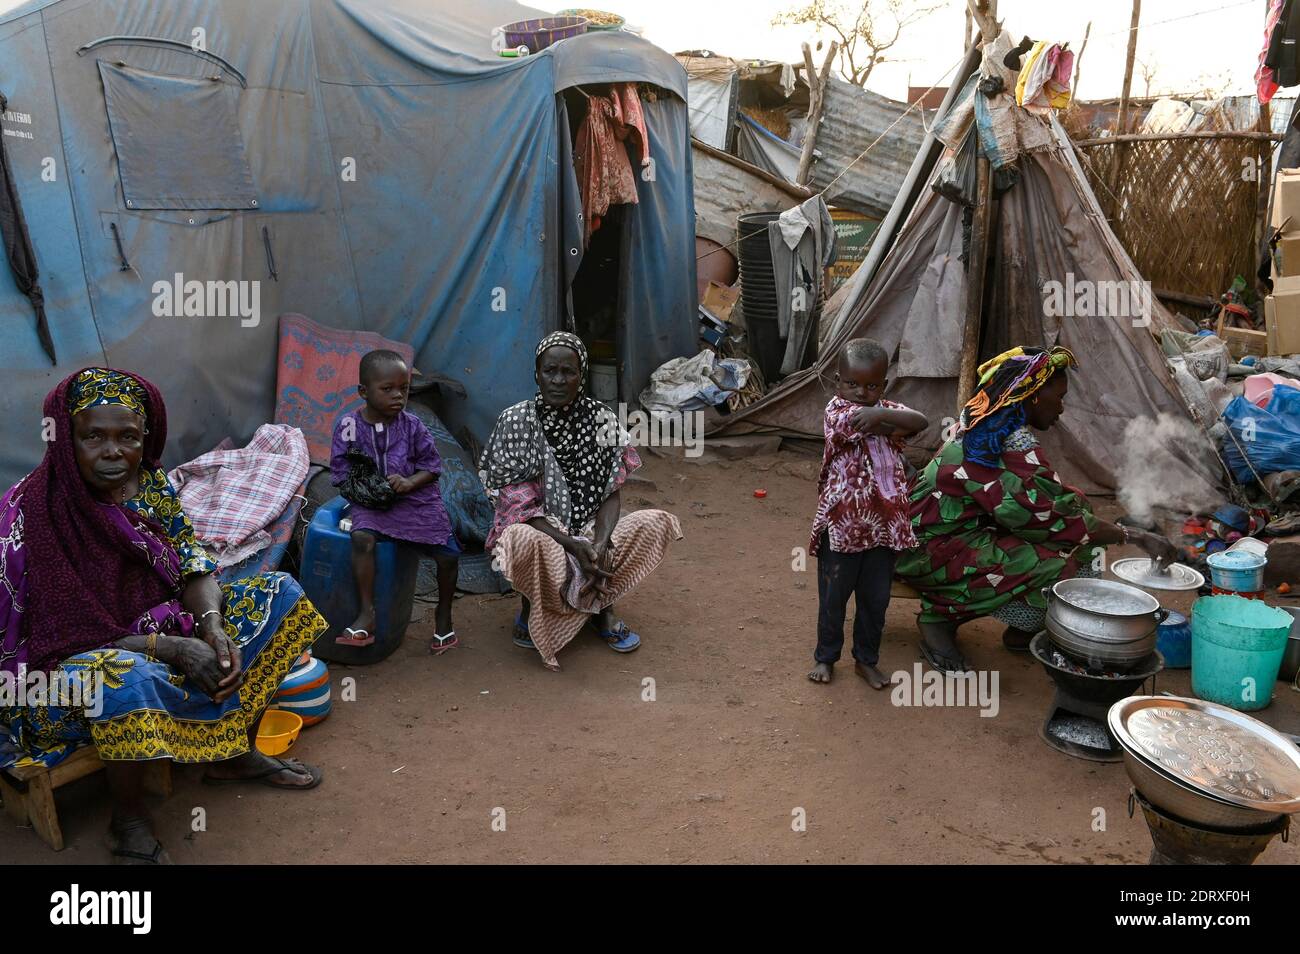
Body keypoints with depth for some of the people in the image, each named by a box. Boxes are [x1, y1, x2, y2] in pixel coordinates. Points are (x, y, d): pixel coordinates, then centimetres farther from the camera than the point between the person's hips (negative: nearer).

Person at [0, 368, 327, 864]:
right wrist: (173, 648, -28)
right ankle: (128, 819, -11)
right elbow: (59, 636, -22)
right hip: (66, 669, -7)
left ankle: (235, 754, 6)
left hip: (164, 628, 7)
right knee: (122, 677, -41)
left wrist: (214, 629, -24)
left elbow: (193, 567, -3)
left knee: (279, 592, -3)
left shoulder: (152, 483, -4)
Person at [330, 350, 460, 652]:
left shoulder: (412, 425, -2)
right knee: (362, 537, -34)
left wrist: (410, 482, -16)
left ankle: (443, 615, 15)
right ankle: (367, 614, -24)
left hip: (415, 497, 1)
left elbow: (431, 465, 3)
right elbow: (340, 472, 1)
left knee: (448, 553, -11)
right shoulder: (349, 425, -4)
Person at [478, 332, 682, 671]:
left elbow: (611, 491, -4)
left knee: (655, 522, -16)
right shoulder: (515, 421, -11)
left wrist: (600, 542, -23)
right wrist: (572, 544, -25)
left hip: (590, 530, 4)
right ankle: (531, 607, -5)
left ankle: (602, 604, 0)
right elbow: (518, 503, -14)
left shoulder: (601, 418, -2)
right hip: (539, 532, -4)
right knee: (526, 541, -38)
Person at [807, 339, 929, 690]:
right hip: (842, 525, -4)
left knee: (876, 598, 14)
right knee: (833, 596, 11)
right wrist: (897, 424, -7)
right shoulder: (837, 410, -11)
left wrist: (881, 414, -26)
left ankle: (866, 659, 32)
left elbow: (921, 421, -15)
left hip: (884, 525, 4)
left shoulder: (887, 409, 6)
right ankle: (825, 657, 30)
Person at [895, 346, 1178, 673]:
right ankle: (940, 616, -9)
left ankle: (1022, 631, 8)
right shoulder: (1014, 444, -20)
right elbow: (1054, 517, -22)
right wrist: (1134, 536, -14)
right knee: (1066, 560, -21)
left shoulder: (986, 429, 9)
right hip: (936, 551, -10)